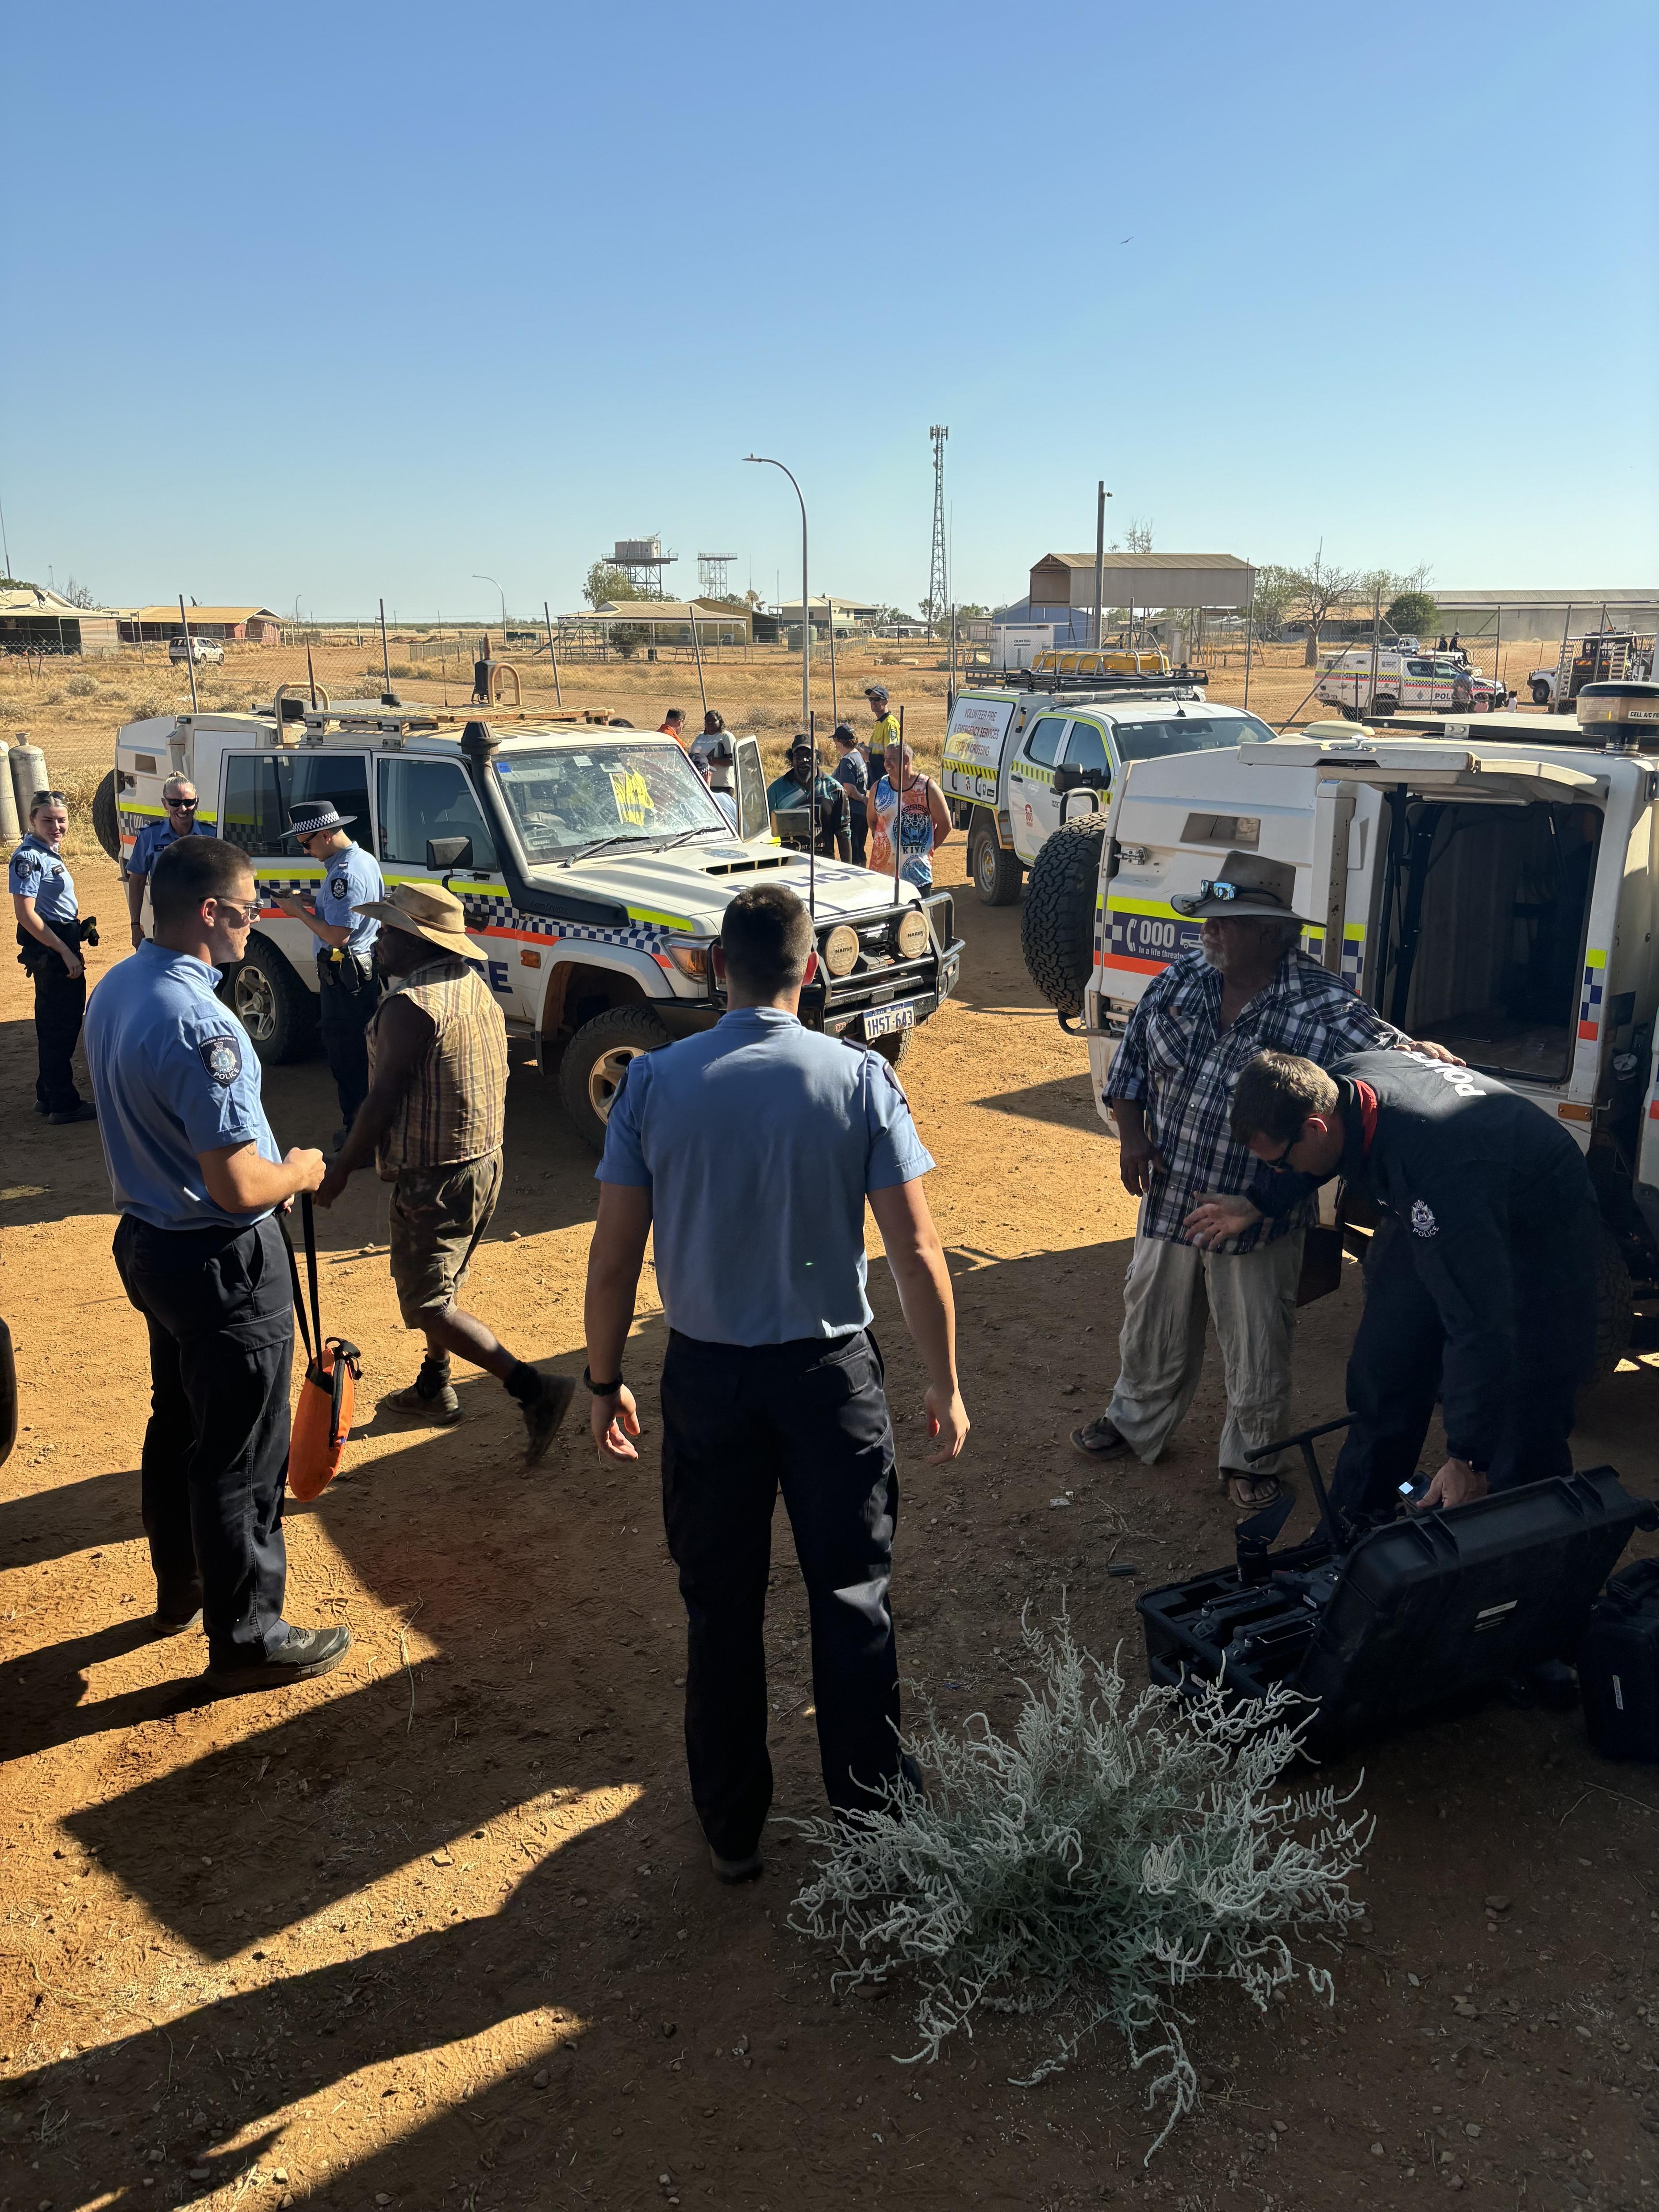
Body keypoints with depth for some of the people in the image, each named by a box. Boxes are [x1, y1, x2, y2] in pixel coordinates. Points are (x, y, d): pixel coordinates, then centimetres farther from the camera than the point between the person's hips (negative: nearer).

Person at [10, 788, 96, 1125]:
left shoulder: (50, 853, 11)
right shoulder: (29, 857, -18)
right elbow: (25, 912, -23)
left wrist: (73, 946, 16)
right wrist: (65, 952, -22)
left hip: (63, 945, 10)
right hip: (49, 950, -10)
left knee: (56, 1023, 18)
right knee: (60, 1025, -3)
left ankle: (48, 1096, 29)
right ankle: (63, 1104, 5)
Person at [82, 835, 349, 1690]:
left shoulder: (115, 991, 2)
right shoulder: (198, 1025, -29)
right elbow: (237, 1187, -28)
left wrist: (265, 1167, 12)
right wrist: (297, 1172, -8)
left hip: (148, 1239, 10)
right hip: (221, 1264, -10)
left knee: (177, 1423, 25)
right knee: (241, 1455, 5)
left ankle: (181, 1584, 44)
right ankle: (247, 1636, 20)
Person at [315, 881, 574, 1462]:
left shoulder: (410, 1005, -22)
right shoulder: (475, 988, 7)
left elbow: (384, 1099, -21)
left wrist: (340, 1169, -9)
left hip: (434, 1176, -10)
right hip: (485, 1159, 10)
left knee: (427, 1303, -3)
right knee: (442, 1280, 24)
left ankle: (534, 1389, -12)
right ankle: (434, 1387, 38)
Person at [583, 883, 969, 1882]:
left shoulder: (653, 1082, -8)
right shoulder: (860, 1080, -11)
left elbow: (613, 1263, -6)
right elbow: (917, 1250, -11)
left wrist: (606, 1381, 8)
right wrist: (946, 1386, 0)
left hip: (707, 1378, 1)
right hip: (831, 1374, -1)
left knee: (722, 1609, 16)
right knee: (852, 1599, 15)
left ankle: (733, 1829, 31)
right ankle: (872, 1818, 28)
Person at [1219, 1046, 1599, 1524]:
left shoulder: (1433, 1169, -44)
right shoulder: (1337, 1084, -22)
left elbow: (1479, 1326, -39)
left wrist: (1467, 1459, -34)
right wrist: (1255, 1205, 14)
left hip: (1540, 1229, -7)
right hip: (1434, 1218, 8)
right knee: (1382, 1370, 11)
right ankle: (1352, 1526, 25)